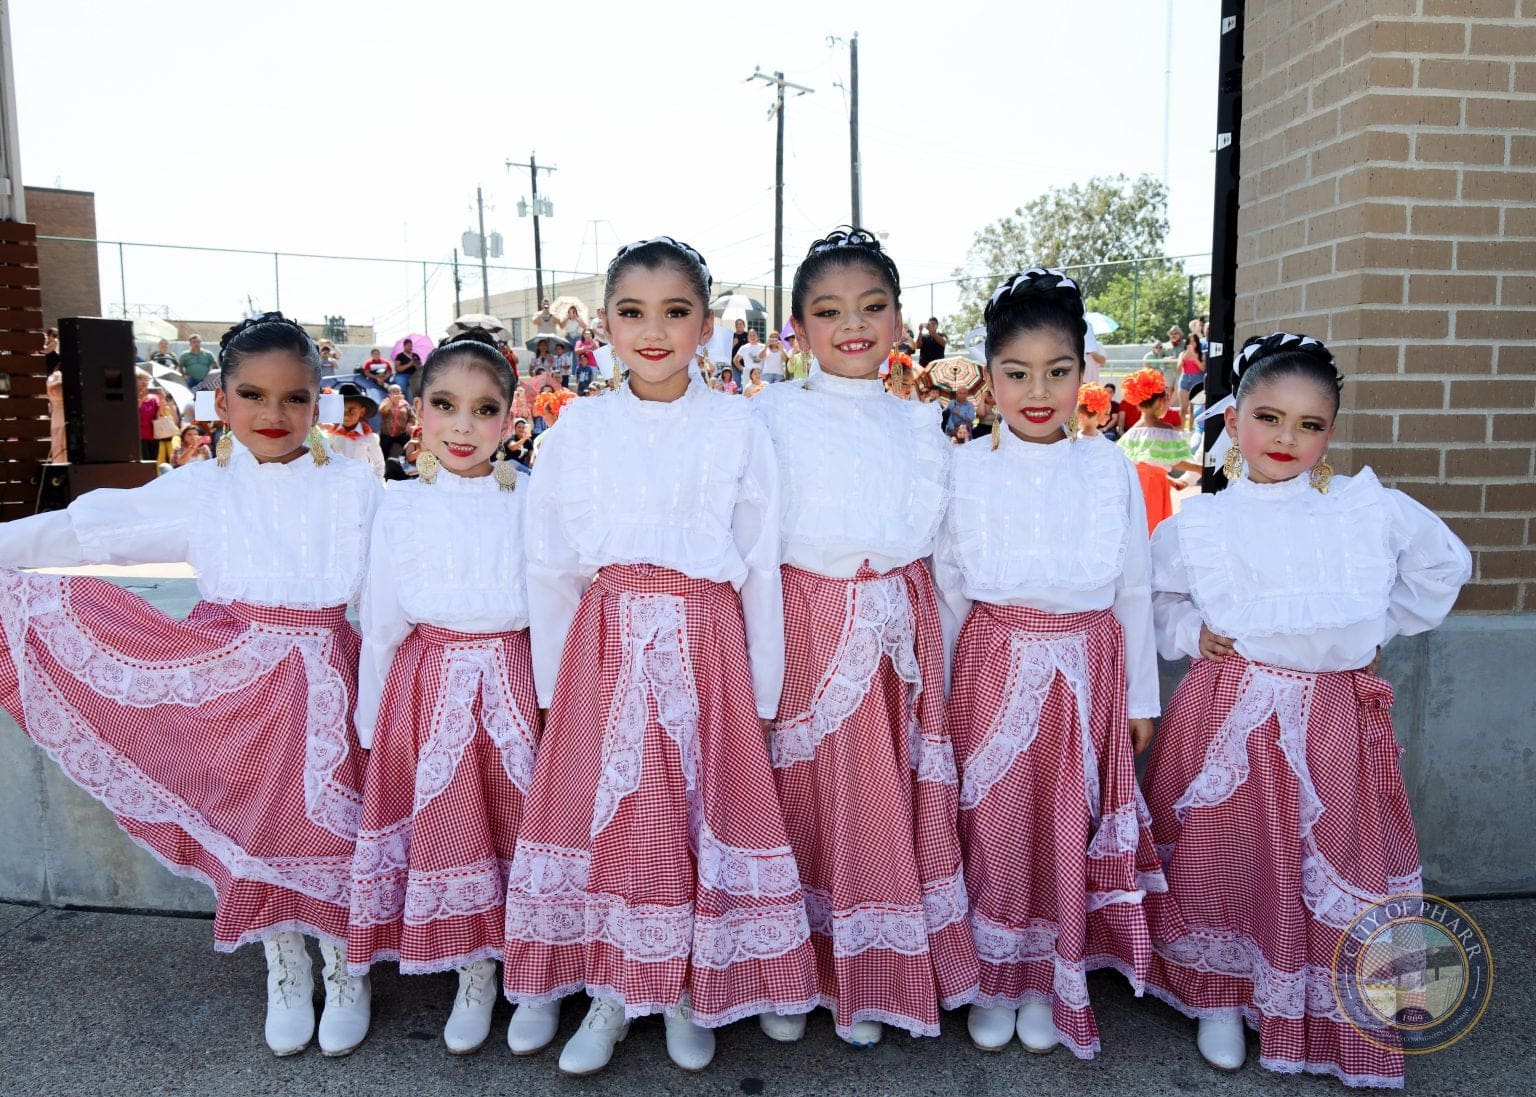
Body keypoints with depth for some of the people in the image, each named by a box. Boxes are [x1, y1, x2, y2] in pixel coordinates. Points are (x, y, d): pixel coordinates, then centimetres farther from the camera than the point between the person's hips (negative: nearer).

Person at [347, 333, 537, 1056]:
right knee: (448, 829, 9)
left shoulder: (530, 500, -4)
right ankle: (474, 976, 30)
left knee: (520, 828, 7)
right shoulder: (401, 508, 0)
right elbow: (380, 626, 4)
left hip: (514, 686, -1)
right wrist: (371, 725, 7)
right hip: (431, 690, 1)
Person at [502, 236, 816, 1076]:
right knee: (603, 815, 5)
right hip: (605, 645, 1)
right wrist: (553, 683, 6)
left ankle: (688, 992, 27)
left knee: (703, 814, 5)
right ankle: (610, 995, 26)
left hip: (706, 646, -1)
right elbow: (547, 564, 6)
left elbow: (760, 567, 2)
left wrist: (761, 693, 3)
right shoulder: (577, 428, 3)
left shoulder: (738, 428, 0)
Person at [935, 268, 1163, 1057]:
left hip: (1086, 672, 1)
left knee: (1069, 829, 9)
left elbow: (1135, 588, 4)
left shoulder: (1111, 470, -1)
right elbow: (943, 586, 1)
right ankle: (993, 979, 28)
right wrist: (940, 687, 2)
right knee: (993, 824, 7)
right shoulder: (965, 469, -4)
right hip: (994, 669, -1)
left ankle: (1050, 982, 30)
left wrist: (1140, 695, 6)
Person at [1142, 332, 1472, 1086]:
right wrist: (1190, 634, -5)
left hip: (1333, 718, 1)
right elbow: (1150, 594, 11)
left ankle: (1336, 1020, 29)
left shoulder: (1372, 509, 1)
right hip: (1228, 714, -1)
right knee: (1222, 859, 8)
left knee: (1337, 866, 8)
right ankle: (1218, 1000, 29)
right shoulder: (1198, 522, -2)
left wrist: (1384, 628, 9)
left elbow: (1444, 564, 16)